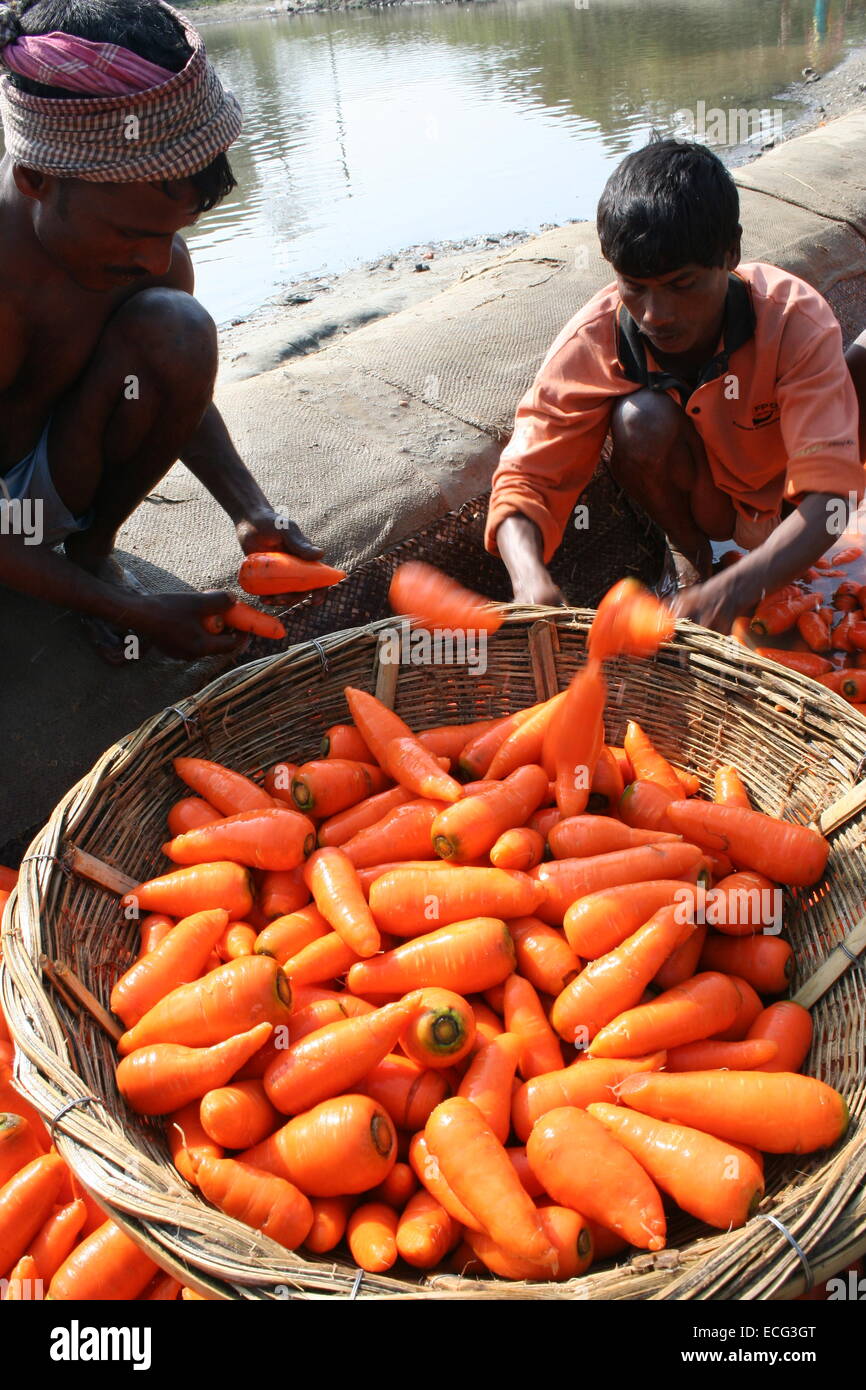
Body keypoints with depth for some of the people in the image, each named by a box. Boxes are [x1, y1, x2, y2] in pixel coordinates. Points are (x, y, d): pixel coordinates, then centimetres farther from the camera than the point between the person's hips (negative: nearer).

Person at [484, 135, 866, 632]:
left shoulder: (796, 318, -29)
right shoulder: (593, 343, -25)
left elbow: (825, 495, -35)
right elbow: (527, 478, -25)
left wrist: (736, 589, -54)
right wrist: (531, 579, -48)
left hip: (793, 497, 0)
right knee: (641, 418, -32)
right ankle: (691, 556, -2)